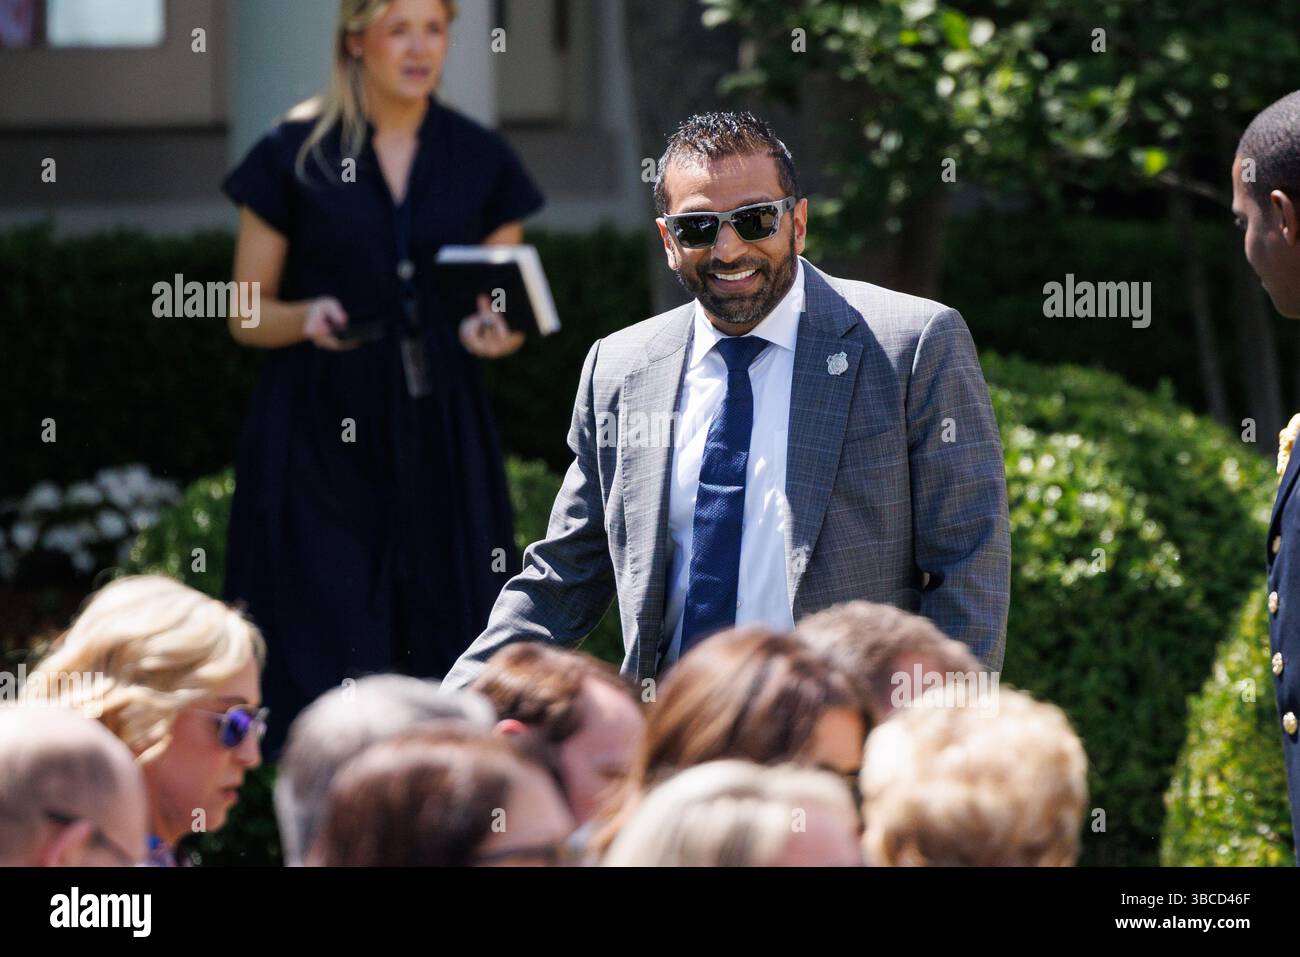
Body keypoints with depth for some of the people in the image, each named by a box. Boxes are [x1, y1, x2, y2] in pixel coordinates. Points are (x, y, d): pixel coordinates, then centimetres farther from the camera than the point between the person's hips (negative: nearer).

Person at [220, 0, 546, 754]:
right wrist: (306, 318, -16)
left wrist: (489, 332, -11)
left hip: (442, 438, 2)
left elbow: (502, 313, 12)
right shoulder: (294, 156, 1)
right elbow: (247, 316, 4)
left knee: (450, 660, -3)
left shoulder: (480, 161, 8)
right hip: (320, 438, -2)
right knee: (328, 670, -8)